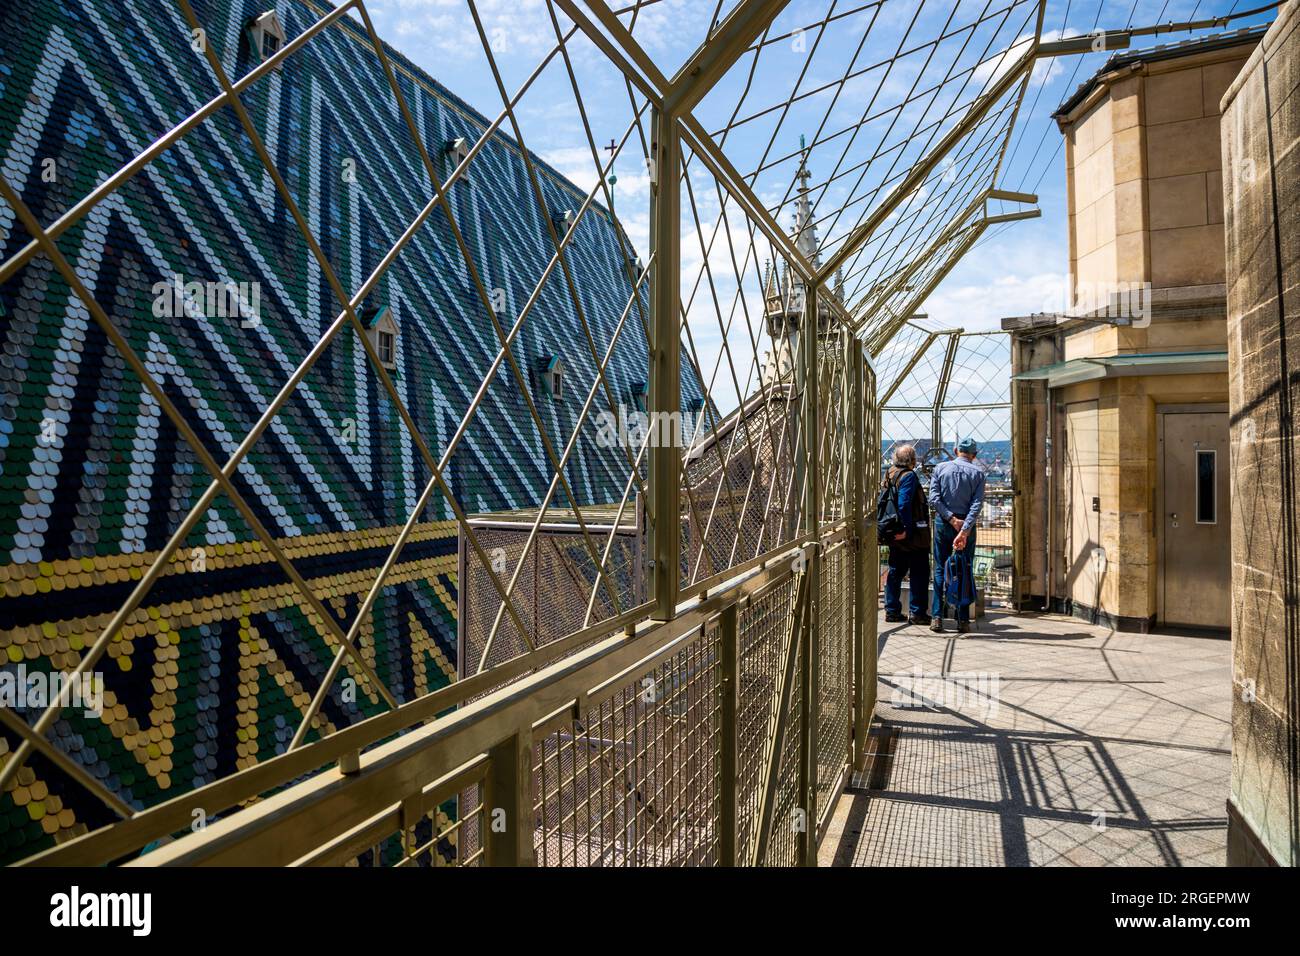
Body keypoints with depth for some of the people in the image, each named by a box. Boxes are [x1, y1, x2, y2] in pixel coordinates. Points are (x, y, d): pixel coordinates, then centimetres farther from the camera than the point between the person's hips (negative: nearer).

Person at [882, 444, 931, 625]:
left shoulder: (890, 475, 11)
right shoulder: (909, 476, -14)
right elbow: (903, 504, -25)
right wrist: (907, 528, -22)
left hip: (895, 534, 8)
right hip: (913, 536, -8)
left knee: (896, 571, 13)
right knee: (919, 573, 1)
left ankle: (892, 611, 17)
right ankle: (917, 613, 3)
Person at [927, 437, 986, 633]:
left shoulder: (940, 468, 3)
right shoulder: (977, 472, 1)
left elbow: (934, 498, -7)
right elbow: (977, 503, -10)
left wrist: (951, 519, -9)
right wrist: (965, 530, -16)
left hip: (942, 523, 1)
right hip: (967, 525, 0)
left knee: (940, 570, 7)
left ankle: (937, 617, 2)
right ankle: (963, 620, 5)